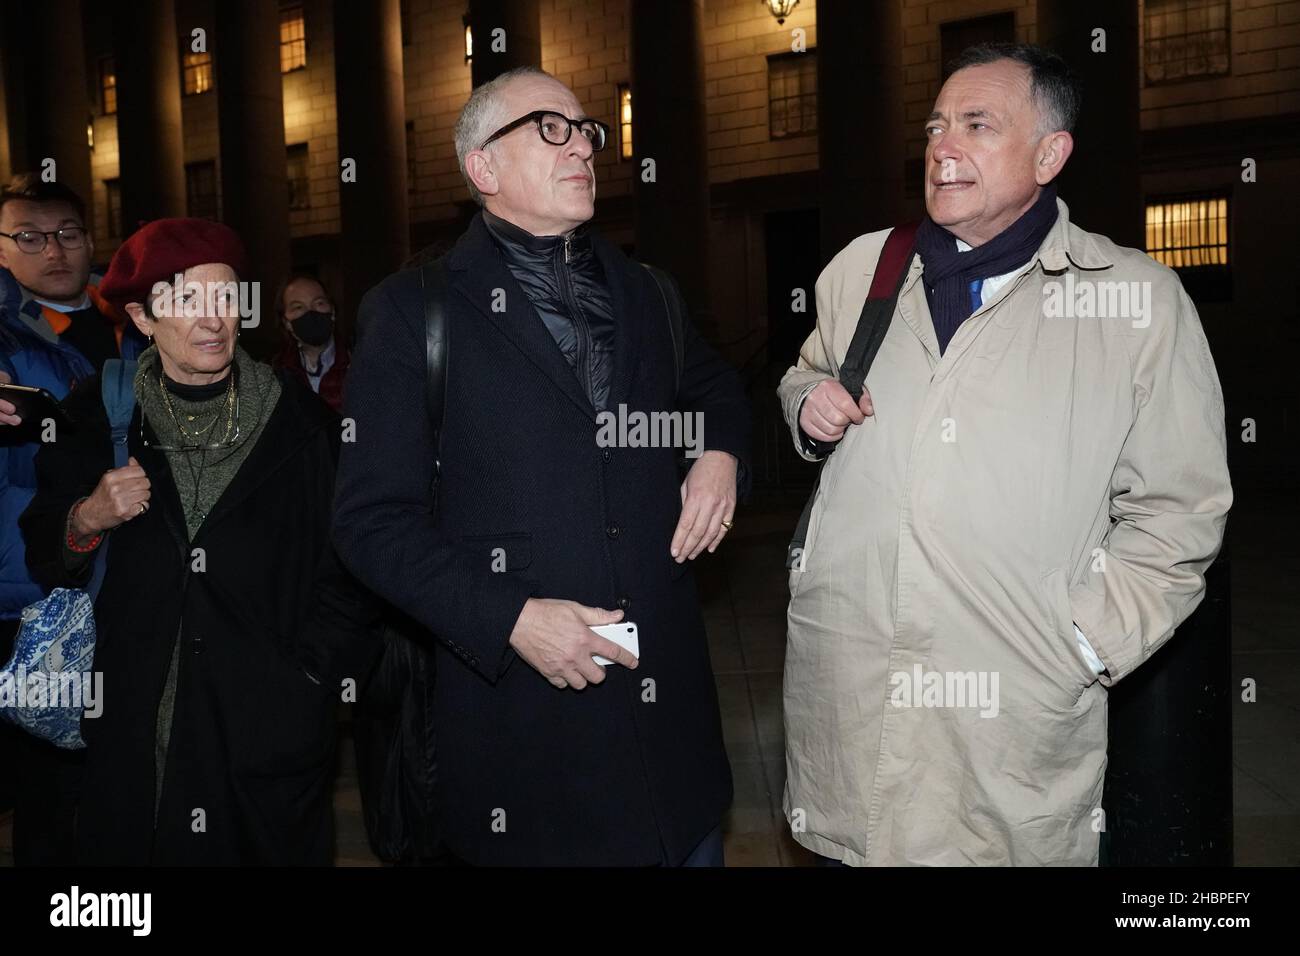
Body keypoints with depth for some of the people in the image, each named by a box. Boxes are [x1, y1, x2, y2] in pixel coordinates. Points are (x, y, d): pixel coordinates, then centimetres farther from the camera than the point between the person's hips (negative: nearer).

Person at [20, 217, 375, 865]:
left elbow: (344, 576, 1)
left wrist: (308, 677, -5)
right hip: (134, 736, 1)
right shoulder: (97, 418, 2)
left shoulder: (300, 421, -2)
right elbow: (42, 563, 8)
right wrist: (86, 520, -11)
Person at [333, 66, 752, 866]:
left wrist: (722, 452, 5)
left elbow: (715, 387, 27)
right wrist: (509, 619, -19)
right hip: (524, 713, -4)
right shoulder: (414, 312, -5)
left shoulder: (642, 292, 10)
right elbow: (373, 520, -9)